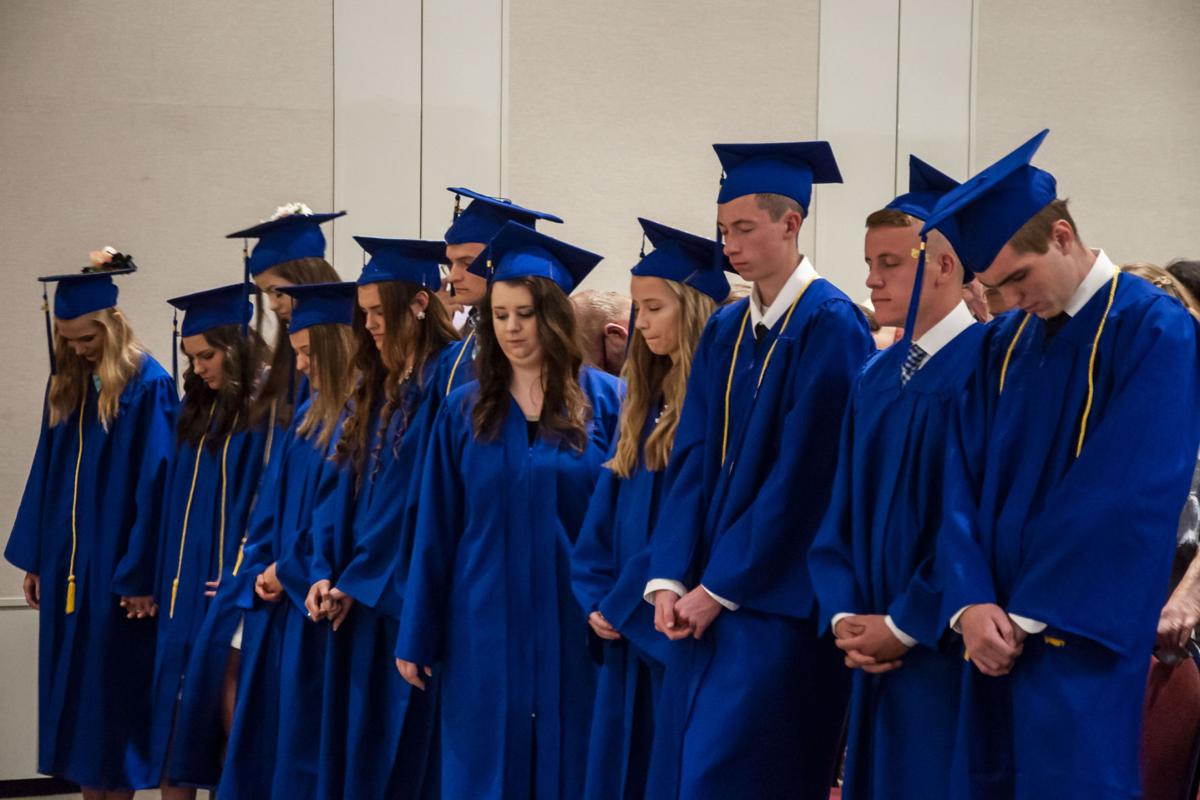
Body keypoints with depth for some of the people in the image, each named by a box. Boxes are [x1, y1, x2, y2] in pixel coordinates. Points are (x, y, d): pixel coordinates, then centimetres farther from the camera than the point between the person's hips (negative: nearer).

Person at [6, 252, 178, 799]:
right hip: (64, 565, 7)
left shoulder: (147, 386, -12)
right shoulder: (67, 383, 9)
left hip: (116, 568, -7)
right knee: (72, 689, 10)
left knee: (111, 690, 0)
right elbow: (46, 474, 13)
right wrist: (34, 558, 11)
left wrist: (141, 573, -16)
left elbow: (154, 485, -14)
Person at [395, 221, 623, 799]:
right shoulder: (465, 411, 5)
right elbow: (435, 533, 4)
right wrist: (416, 638, 3)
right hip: (486, 631, 2)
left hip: (575, 628, -2)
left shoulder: (606, 401, -1)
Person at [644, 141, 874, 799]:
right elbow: (693, 459, 8)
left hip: (780, 597, -7)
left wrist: (720, 588, -13)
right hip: (708, 596, 7)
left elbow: (803, 474, -16)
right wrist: (668, 579, -4)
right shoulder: (724, 332, 12)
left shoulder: (831, 326, -11)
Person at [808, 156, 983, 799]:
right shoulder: (875, 379, 12)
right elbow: (842, 505, 12)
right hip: (874, 648, 7)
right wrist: (844, 615, -2)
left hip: (944, 648, -7)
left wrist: (903, 626, -14)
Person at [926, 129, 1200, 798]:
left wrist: (1028, 616, -14)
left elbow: (1130, 497, -16)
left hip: (1081, 636, -6)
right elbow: (966, 479, 5)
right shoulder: (1007, 343, 10)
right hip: (1000, 628, 6)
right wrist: (972, 603, -11)